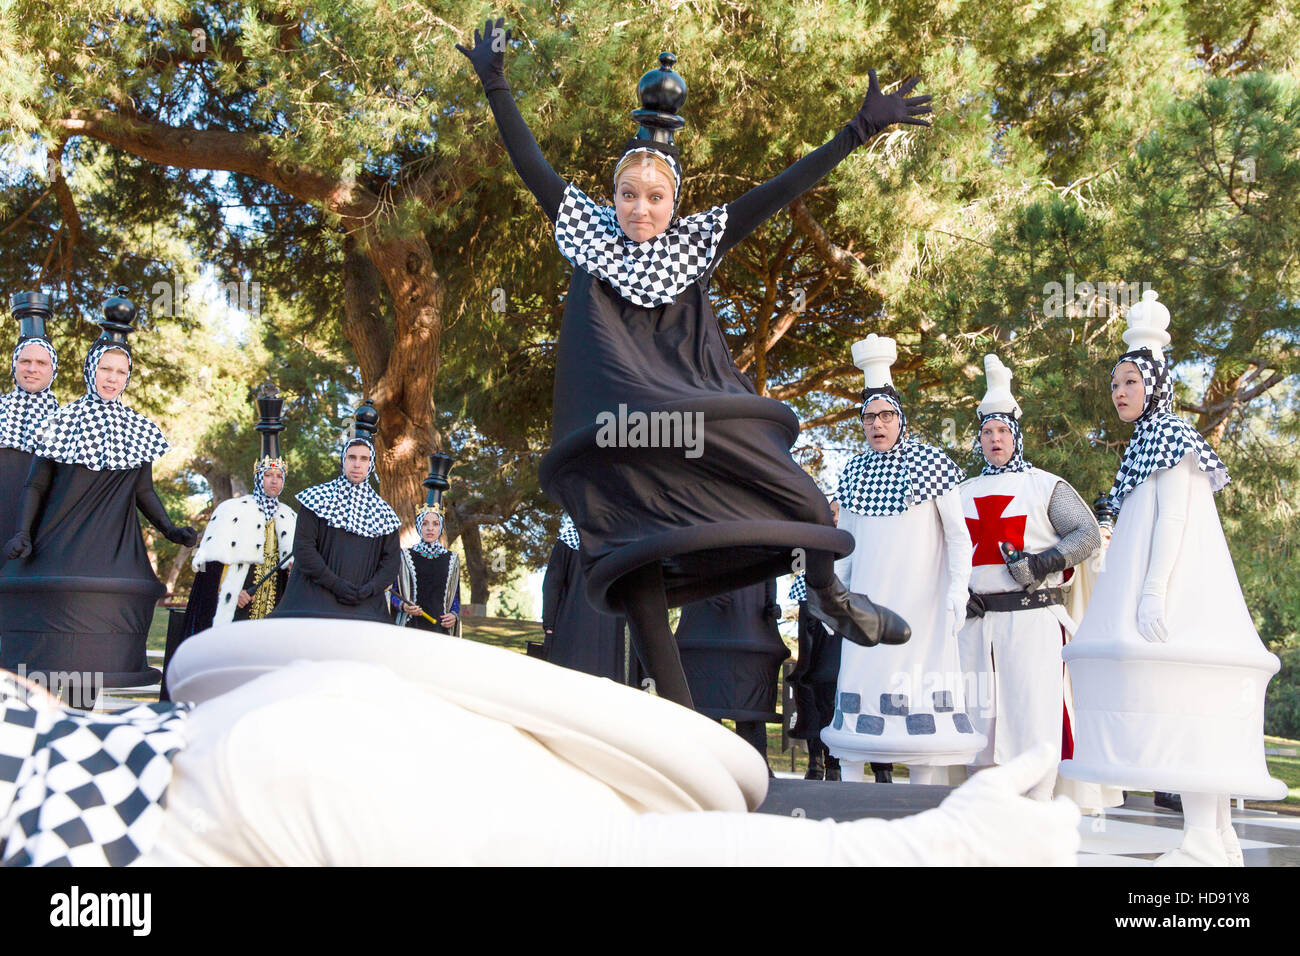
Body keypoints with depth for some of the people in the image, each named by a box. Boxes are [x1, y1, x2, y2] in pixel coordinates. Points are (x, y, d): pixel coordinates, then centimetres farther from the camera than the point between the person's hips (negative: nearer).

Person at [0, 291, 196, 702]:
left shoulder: (140, 429, 12)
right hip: (59, 543, -2)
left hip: (115, 545, 2)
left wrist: (170, 530, 1)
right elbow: (36, 484, 4)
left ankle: (85, 707, 3)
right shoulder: (65, 420, 6)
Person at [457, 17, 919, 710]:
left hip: (699, 410, 1)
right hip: (619, 431, 0)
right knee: (637, 576, -5)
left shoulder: (697, 240, 9)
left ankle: (828, 596, 28)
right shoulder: (590, 233, 10)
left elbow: (780, 191, 3)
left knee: (806, 509, -6)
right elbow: (532, 167, 7)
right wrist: (496, 88, 3)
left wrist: (858, 131, -1)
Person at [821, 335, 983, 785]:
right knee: (858, 673, 3)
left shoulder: (929, 462, -3)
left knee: (917, 693, -6)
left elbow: (958, 535, -3)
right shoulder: (853, 471, 11)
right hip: (866, 597, 5)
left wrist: (957, 588, -14)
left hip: (917, 597, -4)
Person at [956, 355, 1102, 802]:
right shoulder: (964, 492, 17)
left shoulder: (1046, 486, 4)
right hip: (975, 619, 5)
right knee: (978, 713, 7)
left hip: (1031, 617, -4)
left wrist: (1043, 563, -16)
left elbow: (1089, 534, -3)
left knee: (1031, 710, -8)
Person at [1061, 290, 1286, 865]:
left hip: (1175, 585, -9)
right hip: (1167, 591, 9)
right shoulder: (1145, 443, 23)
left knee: (1183, 708, -15)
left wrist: (1152, 589, -22)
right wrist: (1137, 590, 20)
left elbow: (1173, 516, -14)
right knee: (1190, 710, 5)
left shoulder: (1170, 435, -3)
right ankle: (1216, 839, 5)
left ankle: (1203, 845, -18)